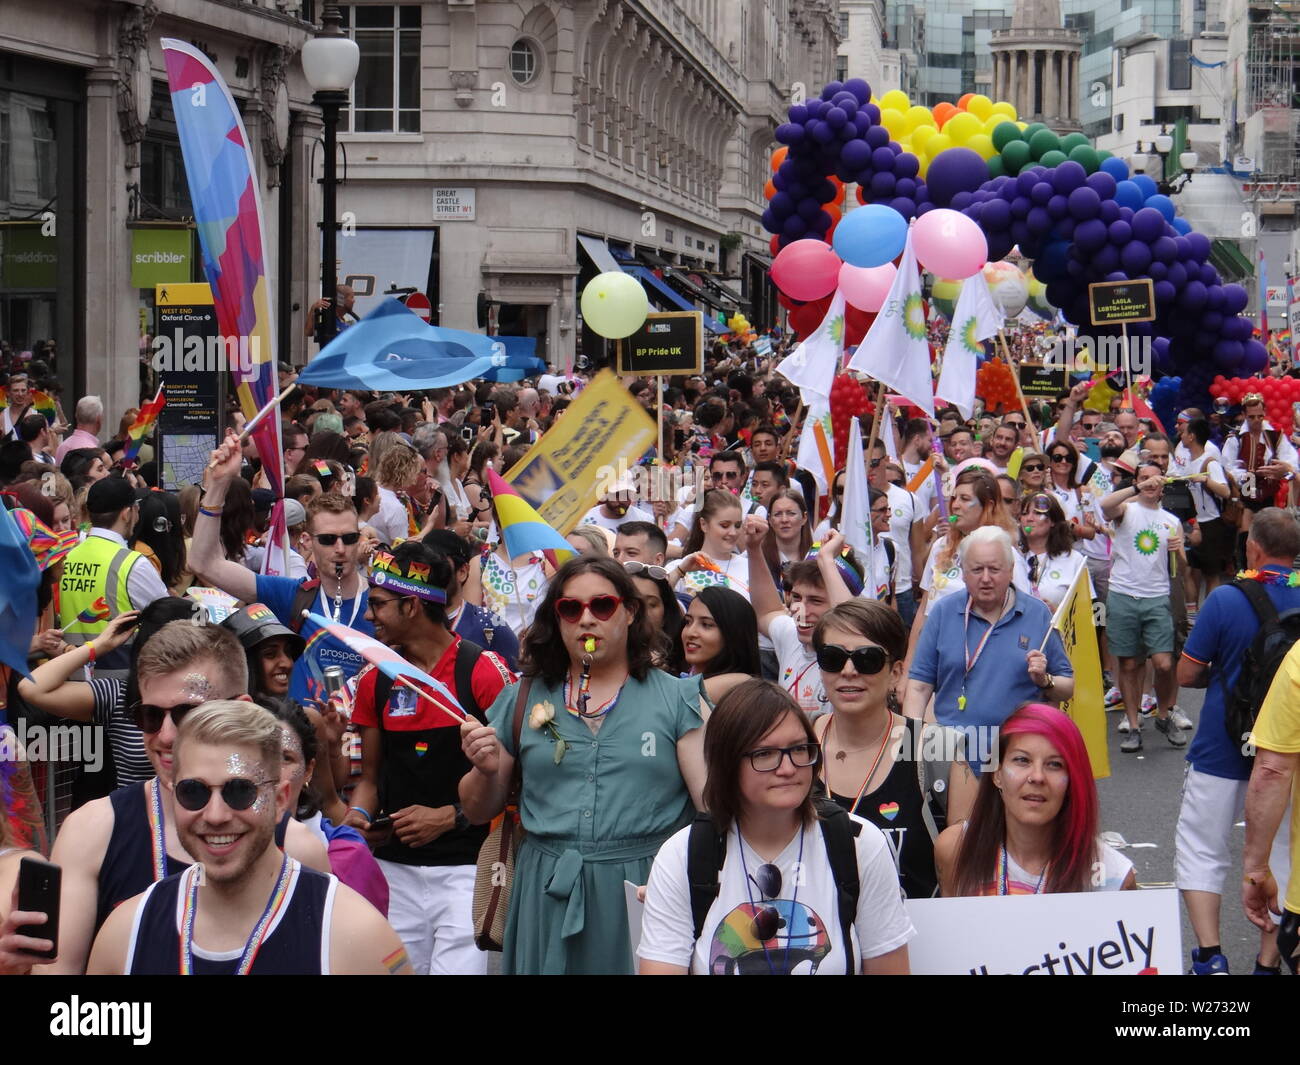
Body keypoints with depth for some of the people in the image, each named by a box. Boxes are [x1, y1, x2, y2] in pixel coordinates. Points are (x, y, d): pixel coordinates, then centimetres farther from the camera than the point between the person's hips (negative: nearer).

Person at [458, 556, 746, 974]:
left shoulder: (677, 698, 1)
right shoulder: (522, 699, 8)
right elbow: (479, 812, 14)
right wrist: (487, 771, -7)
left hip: (646, 891, -2)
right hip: (548, 895, 2)